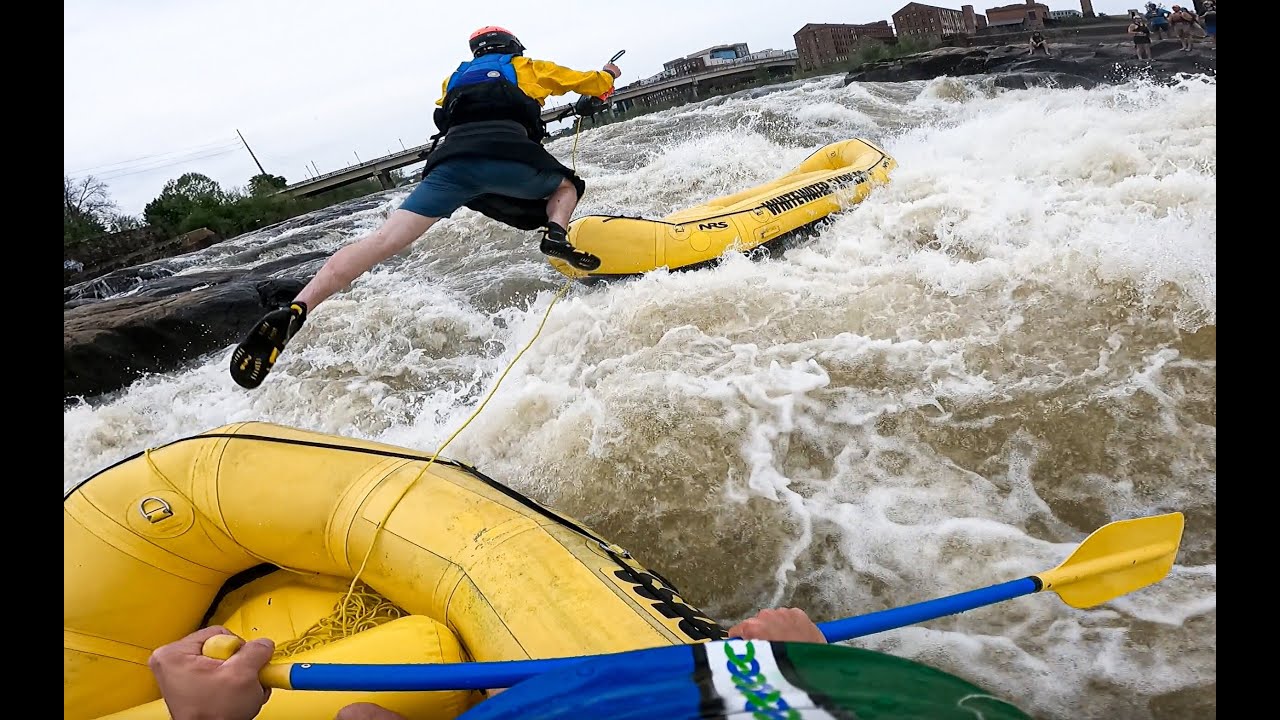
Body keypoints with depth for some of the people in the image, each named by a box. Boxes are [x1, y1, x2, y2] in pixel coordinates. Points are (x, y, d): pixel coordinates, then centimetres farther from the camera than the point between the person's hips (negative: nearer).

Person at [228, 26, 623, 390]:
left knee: (386, 238, -11)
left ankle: (295, 311, -27)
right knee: (566, 185, 28)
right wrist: (607, 74, 64)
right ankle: (557, 234, -6)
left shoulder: (455, 78, 38)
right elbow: (592, 83, 40)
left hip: (451, 158, 2)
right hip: (509, 156, -2)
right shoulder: (528, 67, 31)